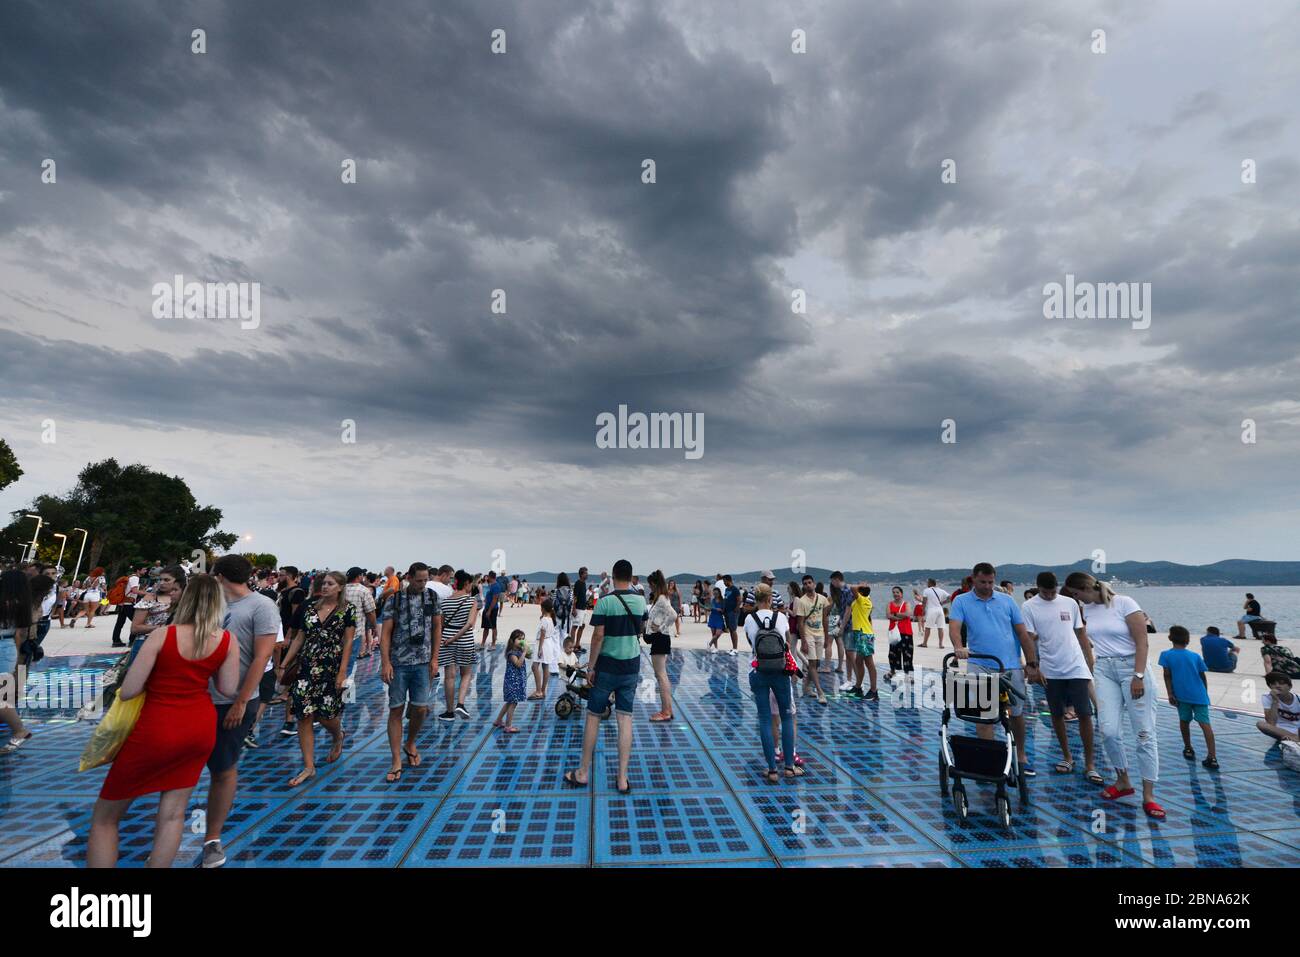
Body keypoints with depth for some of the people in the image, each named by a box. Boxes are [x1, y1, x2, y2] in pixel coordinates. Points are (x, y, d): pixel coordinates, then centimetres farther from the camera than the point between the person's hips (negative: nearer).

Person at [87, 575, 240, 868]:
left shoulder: (162, 635, -15)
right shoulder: (228, 641, -6)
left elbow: (128, 692, -14)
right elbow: (228, 689, -2)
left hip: (156, 731, -3)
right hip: (200, 728, 4)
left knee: (105, 818, 15)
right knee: (173, 813, 16)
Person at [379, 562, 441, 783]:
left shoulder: (432, 597, 4)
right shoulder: (394, 599, -2)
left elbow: (437, 628, 7)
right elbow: (386, 632, -4)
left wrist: (434, 659, 2)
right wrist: (385, 663, -12)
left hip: (422, 663, 2)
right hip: (398, 663, -1)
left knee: (420, 708, 2)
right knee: (396, 709, 2)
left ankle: (410, 744, 30)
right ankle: (396, 761, 10)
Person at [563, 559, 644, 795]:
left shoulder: (605, 601, -13)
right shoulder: (641, 601, 1)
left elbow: (598, 636, -15)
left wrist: (591, 667, -8)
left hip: (607, 666, -4)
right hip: (632, 666, 4)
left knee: (593, 716, 9)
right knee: (625, 718, 6)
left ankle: (583, 773, 19)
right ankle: (622, 779, 8)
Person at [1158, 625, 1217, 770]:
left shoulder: (1166, 655, -1)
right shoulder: (1195, 656, 7)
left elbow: (1167, 676, -5)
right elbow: (1203, 677, 11)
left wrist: (1170, 694, -1)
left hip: (1182, 696, -1)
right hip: (1200, 695, 1)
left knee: (1184, 721, 17)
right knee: (1205, 723, -7)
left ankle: (1188, 749, 28)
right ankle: (1212, 758, -14)